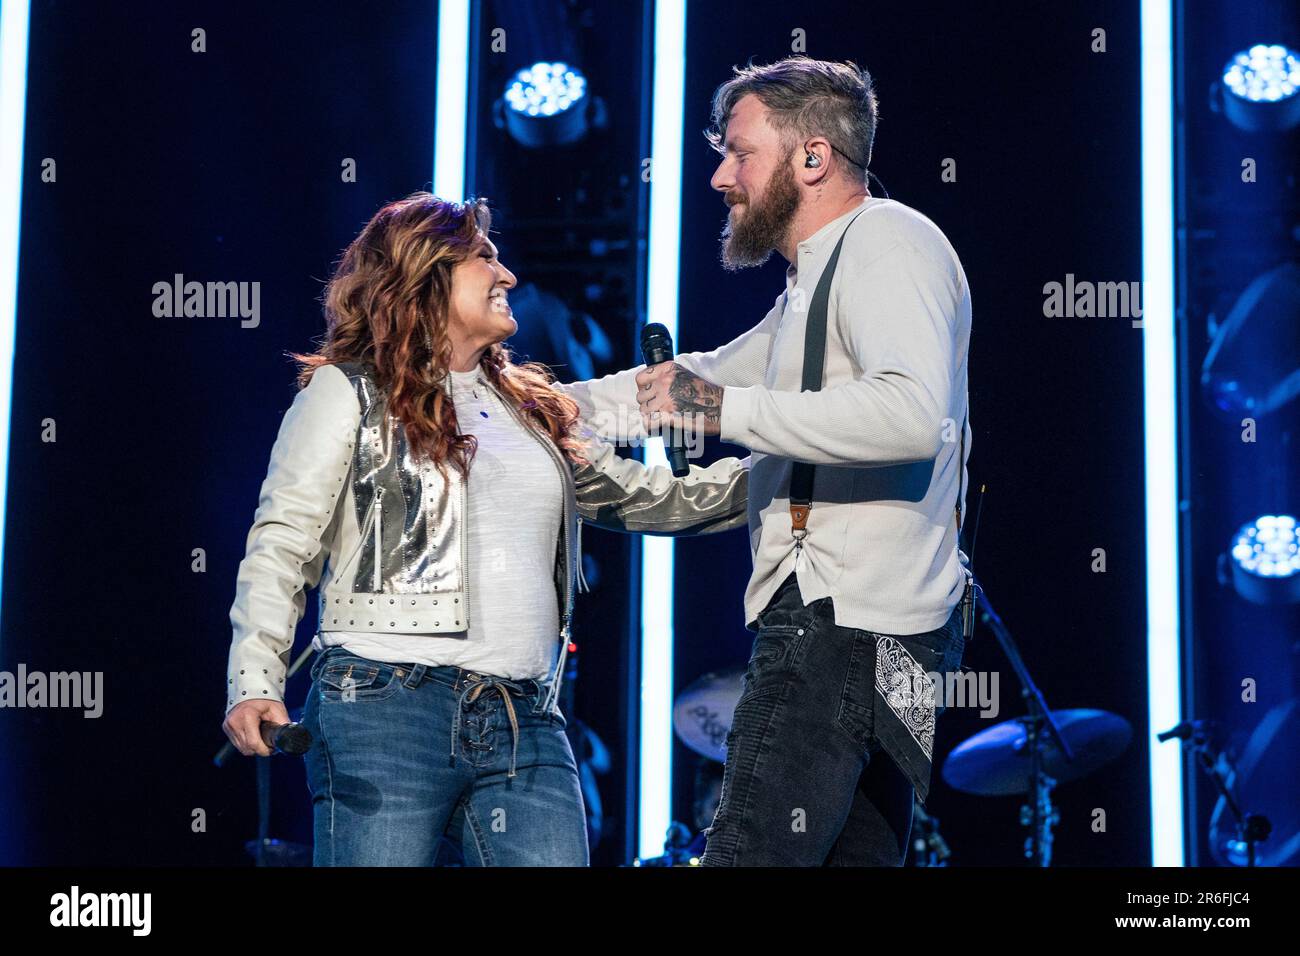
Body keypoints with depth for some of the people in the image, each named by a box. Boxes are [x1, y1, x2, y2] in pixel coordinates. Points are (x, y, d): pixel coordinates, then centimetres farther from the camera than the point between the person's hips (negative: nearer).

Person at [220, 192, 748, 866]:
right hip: (386, 706, -5)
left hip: (526, 724, 5)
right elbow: (281, 545, -1)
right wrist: (255, 680, -15)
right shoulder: (349, 392, 6)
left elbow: (651, 500, 25)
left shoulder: (535, 411, 23)